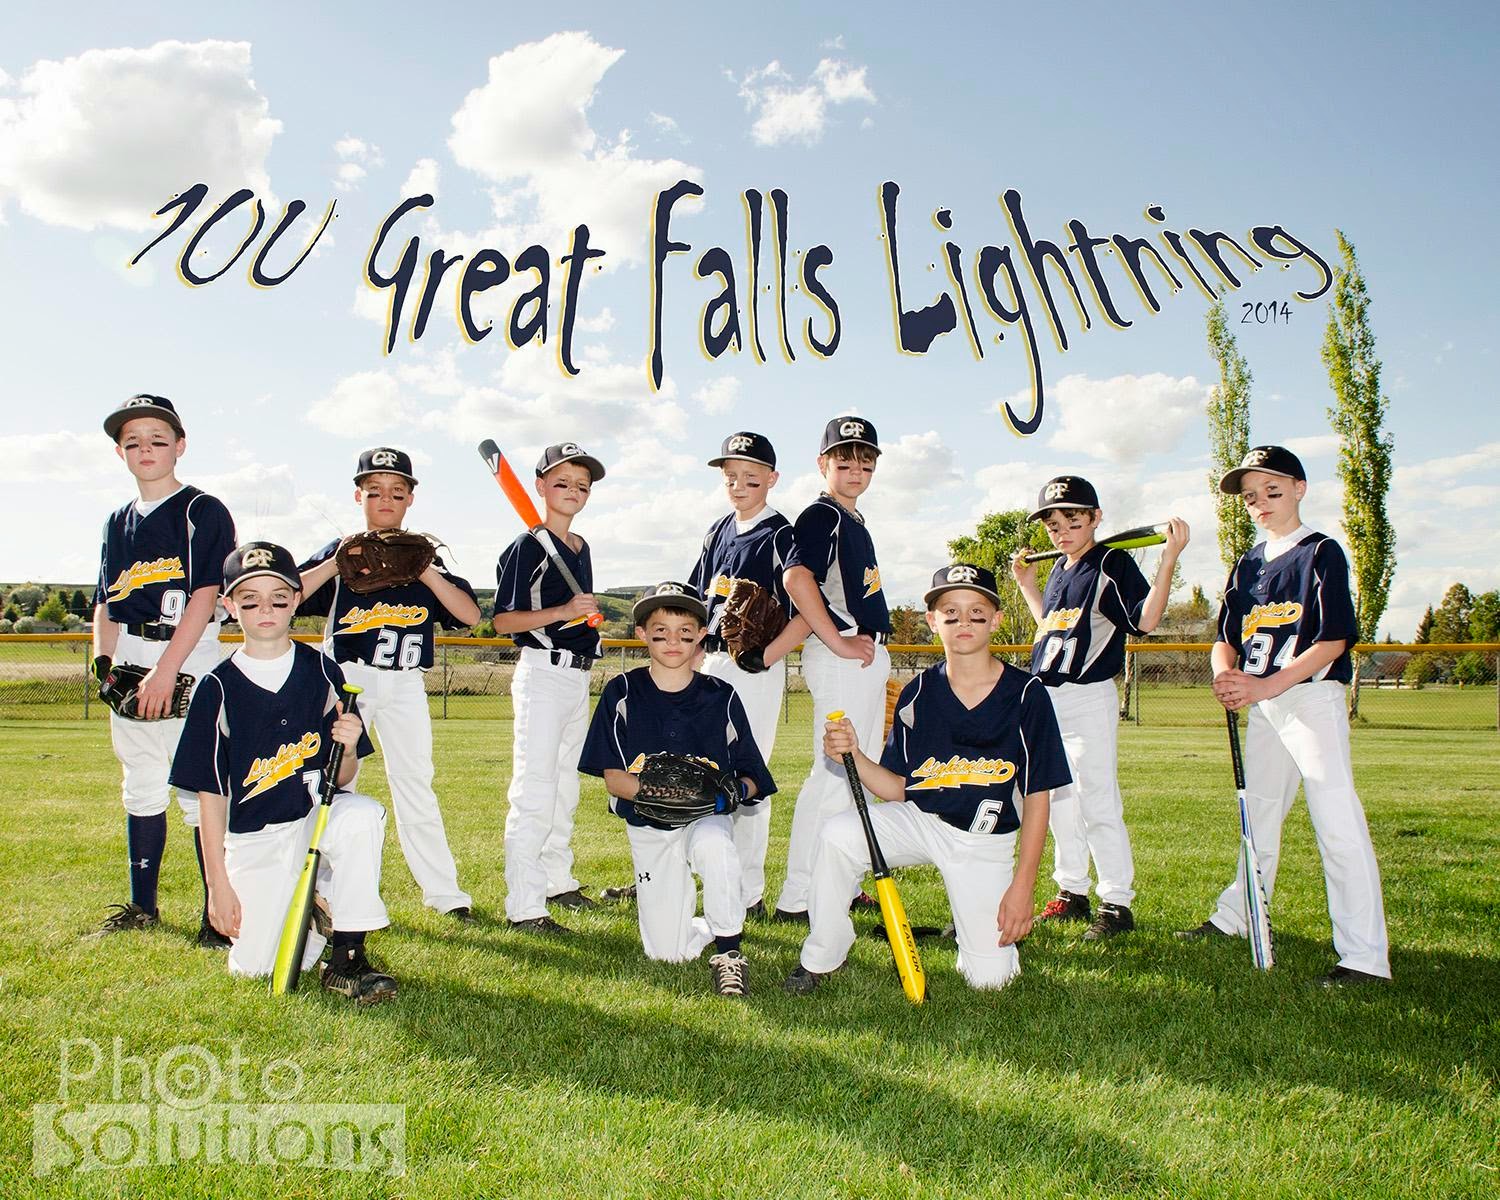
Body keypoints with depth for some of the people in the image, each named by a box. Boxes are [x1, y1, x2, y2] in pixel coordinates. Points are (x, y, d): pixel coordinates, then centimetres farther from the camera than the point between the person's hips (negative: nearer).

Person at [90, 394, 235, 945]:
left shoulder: (203, 511, -3)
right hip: (130, 661, 7)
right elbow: (105, 603, 18)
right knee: (140, 789, 14)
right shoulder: (117, 521, 17)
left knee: (197, 787, -9)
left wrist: (165, 672, -18)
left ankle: (218, 910, -3)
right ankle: (142, 904, 26)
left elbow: (205, 596, -12)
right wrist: (103, 660, 0)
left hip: (190, 660, -7)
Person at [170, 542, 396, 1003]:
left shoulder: (321, 672, -1)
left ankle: (347, 959, -18)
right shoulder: (218, 687, -5)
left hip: (316, 814, 0)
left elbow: (342, 779, 2)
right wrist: (218, 883, -6)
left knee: (363, 815, -35)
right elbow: (211, 792, -3)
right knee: (256, 967, -10)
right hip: (252, 839, 0)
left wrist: (348, 748, -22)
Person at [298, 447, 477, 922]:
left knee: (415, 784, 5)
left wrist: (428, 574, -14)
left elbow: (469, 613, -2)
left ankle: (443, 890, 10)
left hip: (405, 685, 2)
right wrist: (335, 564, -16)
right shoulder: (339, 551, 5)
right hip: (346, 678, -1)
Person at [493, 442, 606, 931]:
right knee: (535, 790, -9)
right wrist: (562, 612, -24)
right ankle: (524, 905, -6)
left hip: (578, 675, 9)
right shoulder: (528, 547, -9)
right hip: (541, 673, -9)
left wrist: (590, 625, 11)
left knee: (566, 785, 18)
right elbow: (503, 620, -15)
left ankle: (558, 880, 31)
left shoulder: (581, 548, 15)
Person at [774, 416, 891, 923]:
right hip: (841, 658, -10)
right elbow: (796, 577, -28)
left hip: (869, 655, 10)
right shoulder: (821, 515, -10)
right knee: (834, 773, -8)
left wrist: (873, 644, 14)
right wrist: (838, 643, -24)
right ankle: (797, 897, -1)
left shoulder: (855, 521, 19)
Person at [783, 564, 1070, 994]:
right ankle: (821, 958, -5)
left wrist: (1022, 886, -12)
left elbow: (1036, 798, -8)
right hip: (918, 820, 2)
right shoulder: (917, 694, -4)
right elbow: (897, 789, -1)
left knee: (988, 977, -9)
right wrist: (853, 754, -21)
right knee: (837, 835, -25)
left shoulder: (1026, 694, -11)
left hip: (985, 844, -1)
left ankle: (975, 921, 27)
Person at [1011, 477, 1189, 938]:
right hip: (1047, 698, 8)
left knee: (1098, 802, -7)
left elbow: (1147, 619, -20)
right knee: (1060, 801, 14)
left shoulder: (1113, 563, -7)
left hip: (1089, 697, -8)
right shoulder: (1059, 570, 15)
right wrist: (1026, 584, 25)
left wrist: (1169, 558, -27)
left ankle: (1118, 903, 3)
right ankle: (1072, 893, 26)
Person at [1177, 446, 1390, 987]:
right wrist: (1225, 674, -10)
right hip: (1262, 705, 7)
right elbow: (1226, 638, 13)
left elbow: (1332, 642, -14)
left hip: (1313, 696, -7)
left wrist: (1265, 685, -22)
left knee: (1337, 823, -11)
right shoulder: (1248, 564, 14)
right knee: (1259, 815, 18)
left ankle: (1365, 957, -9)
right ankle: (1234, 917, 32)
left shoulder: (1322, 552, -5)